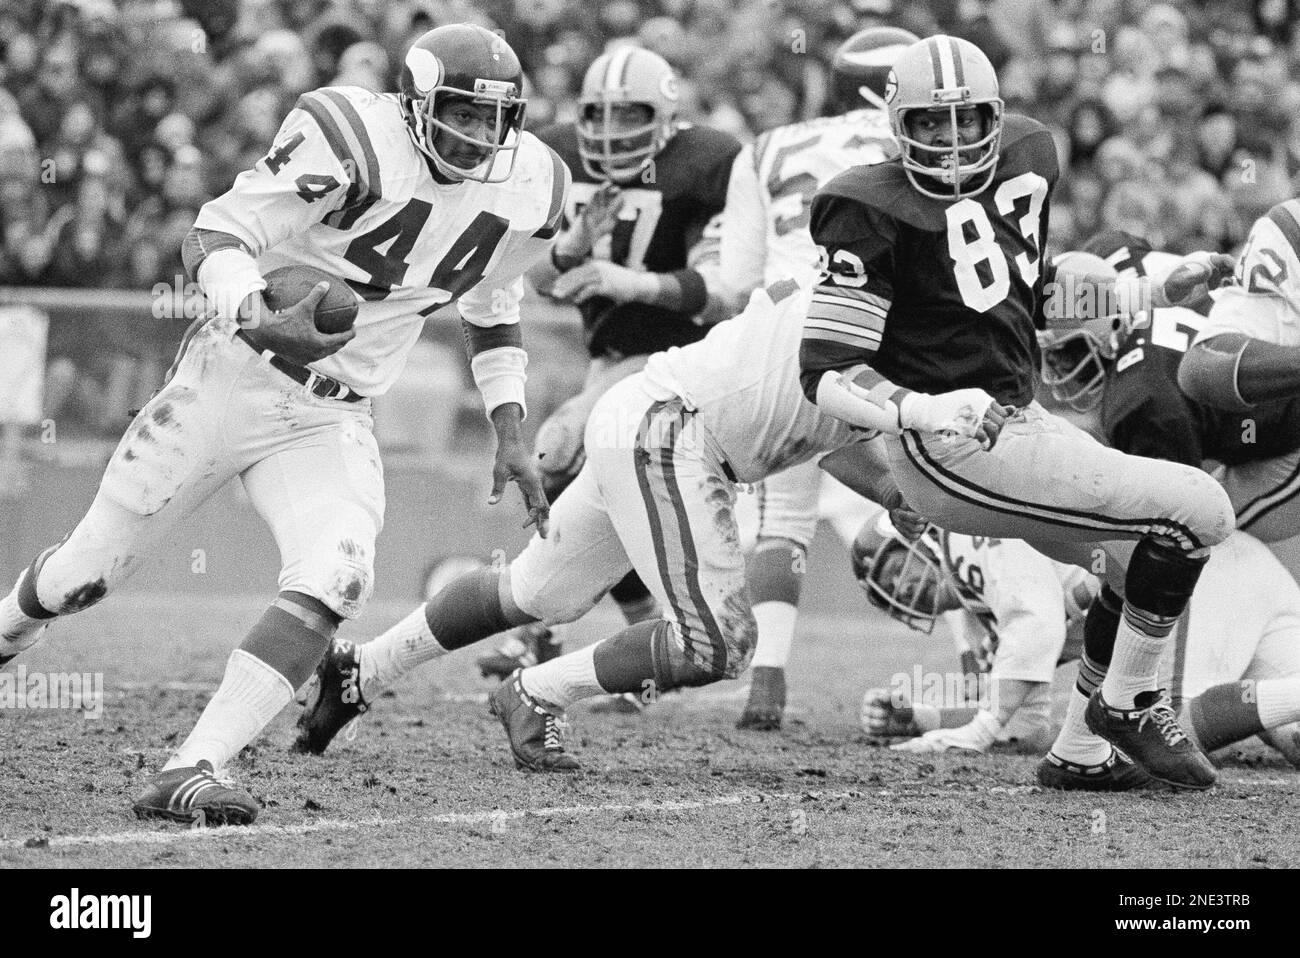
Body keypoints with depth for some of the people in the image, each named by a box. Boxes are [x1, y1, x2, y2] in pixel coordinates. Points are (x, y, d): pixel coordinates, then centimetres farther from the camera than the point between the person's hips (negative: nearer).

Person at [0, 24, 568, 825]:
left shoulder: (525, 190, -2)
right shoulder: (354, 139, -21)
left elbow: (491, 307, 17)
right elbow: (219, 237, -21)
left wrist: (512, 435, 11)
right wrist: (263, 323, -40)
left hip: (332, 421, 4)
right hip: (232, 379, -4)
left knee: (334, 579, -23)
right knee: (89, 572, 7)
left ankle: (189, 775, -23)